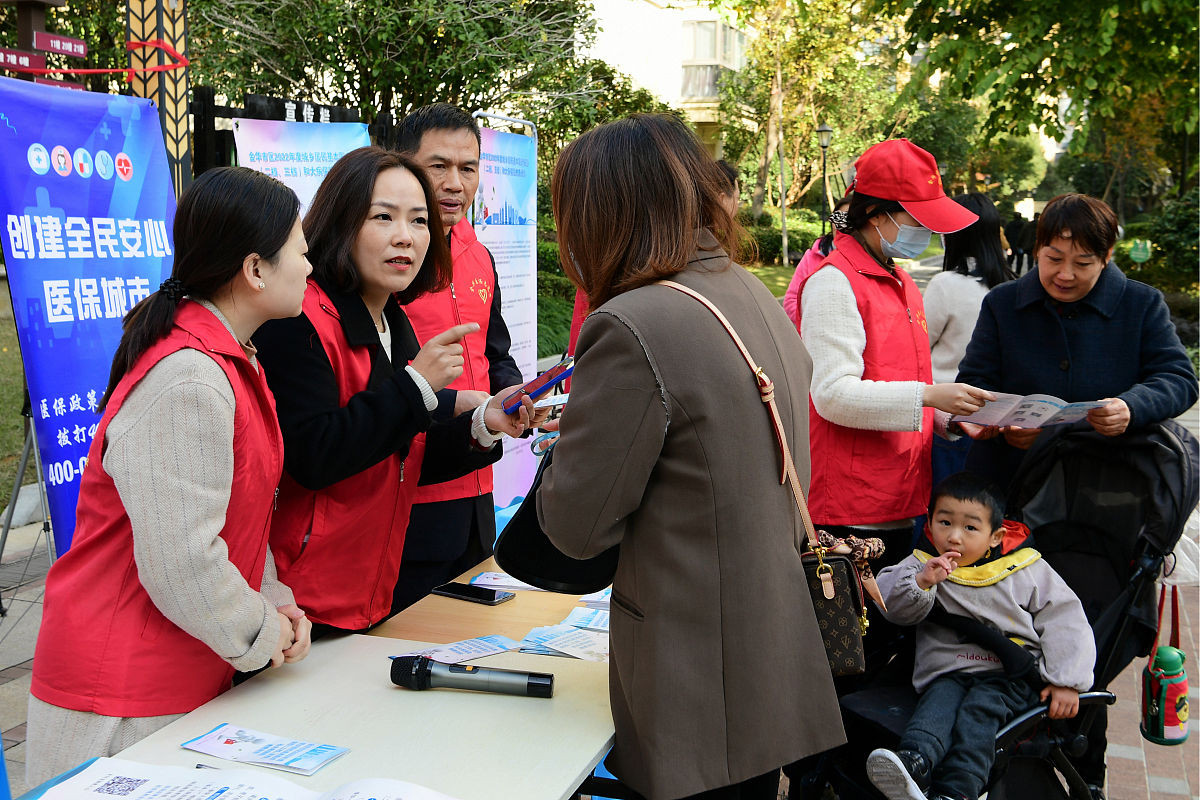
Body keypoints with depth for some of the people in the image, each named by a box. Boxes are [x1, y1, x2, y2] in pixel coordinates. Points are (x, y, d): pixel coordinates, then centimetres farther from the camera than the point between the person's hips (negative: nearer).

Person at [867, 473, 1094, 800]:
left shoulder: (1026, 568, 8)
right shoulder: (923, 564, 11)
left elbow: (1064, 621, 8)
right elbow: (896, 607, -1)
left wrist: (1066, 681, -1)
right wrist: (921, 582, -21)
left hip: (1010, 676, -1)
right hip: (948, 670, 1)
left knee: (980, 707, -30)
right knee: (939, 700, -30)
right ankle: (913, 762, -57)